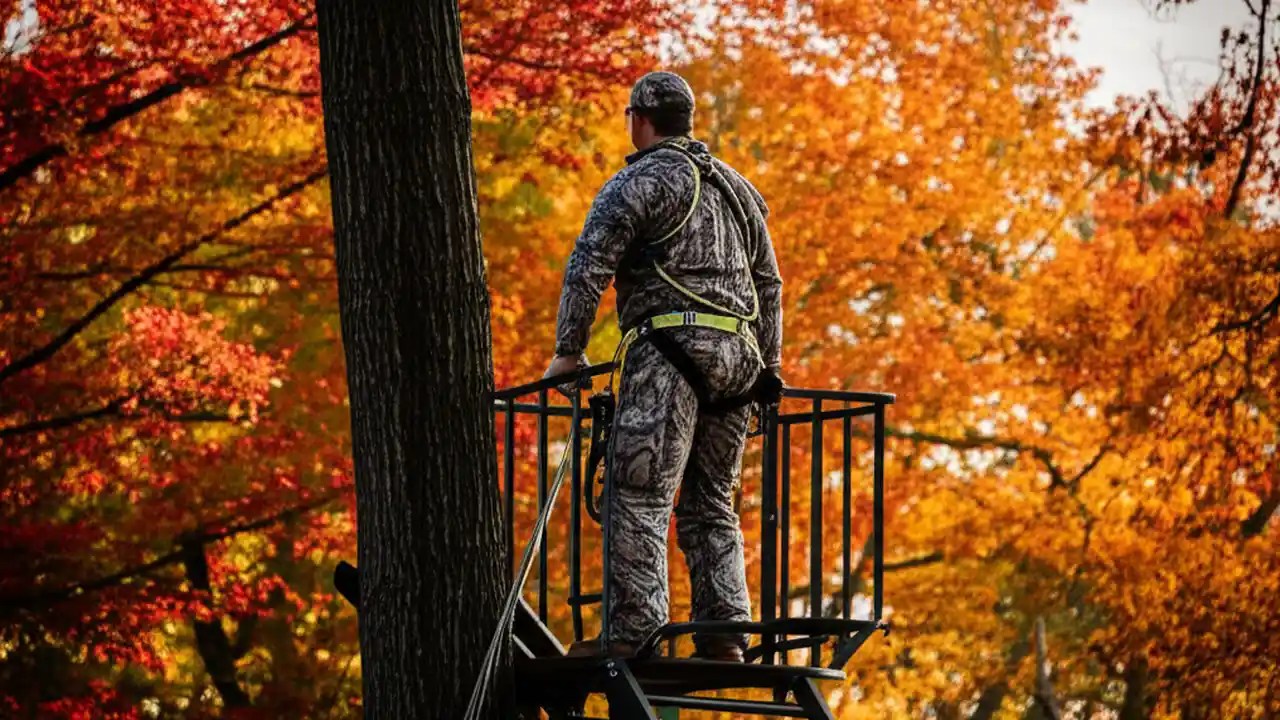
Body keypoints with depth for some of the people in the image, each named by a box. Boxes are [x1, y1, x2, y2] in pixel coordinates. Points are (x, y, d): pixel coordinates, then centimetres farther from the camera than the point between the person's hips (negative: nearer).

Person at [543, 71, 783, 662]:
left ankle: (633, 631, -22)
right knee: (710, 502, 10)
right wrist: (770, 370, 30)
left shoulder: (640, 182, 1)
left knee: (640, 497, -12)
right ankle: (724, 632, -2)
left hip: (670, 344, -7)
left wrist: (569, 351, 1)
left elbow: (589, 268, -6)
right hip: (738, 356, 7)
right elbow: (768, 285, 26)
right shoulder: (738, 189, 24)